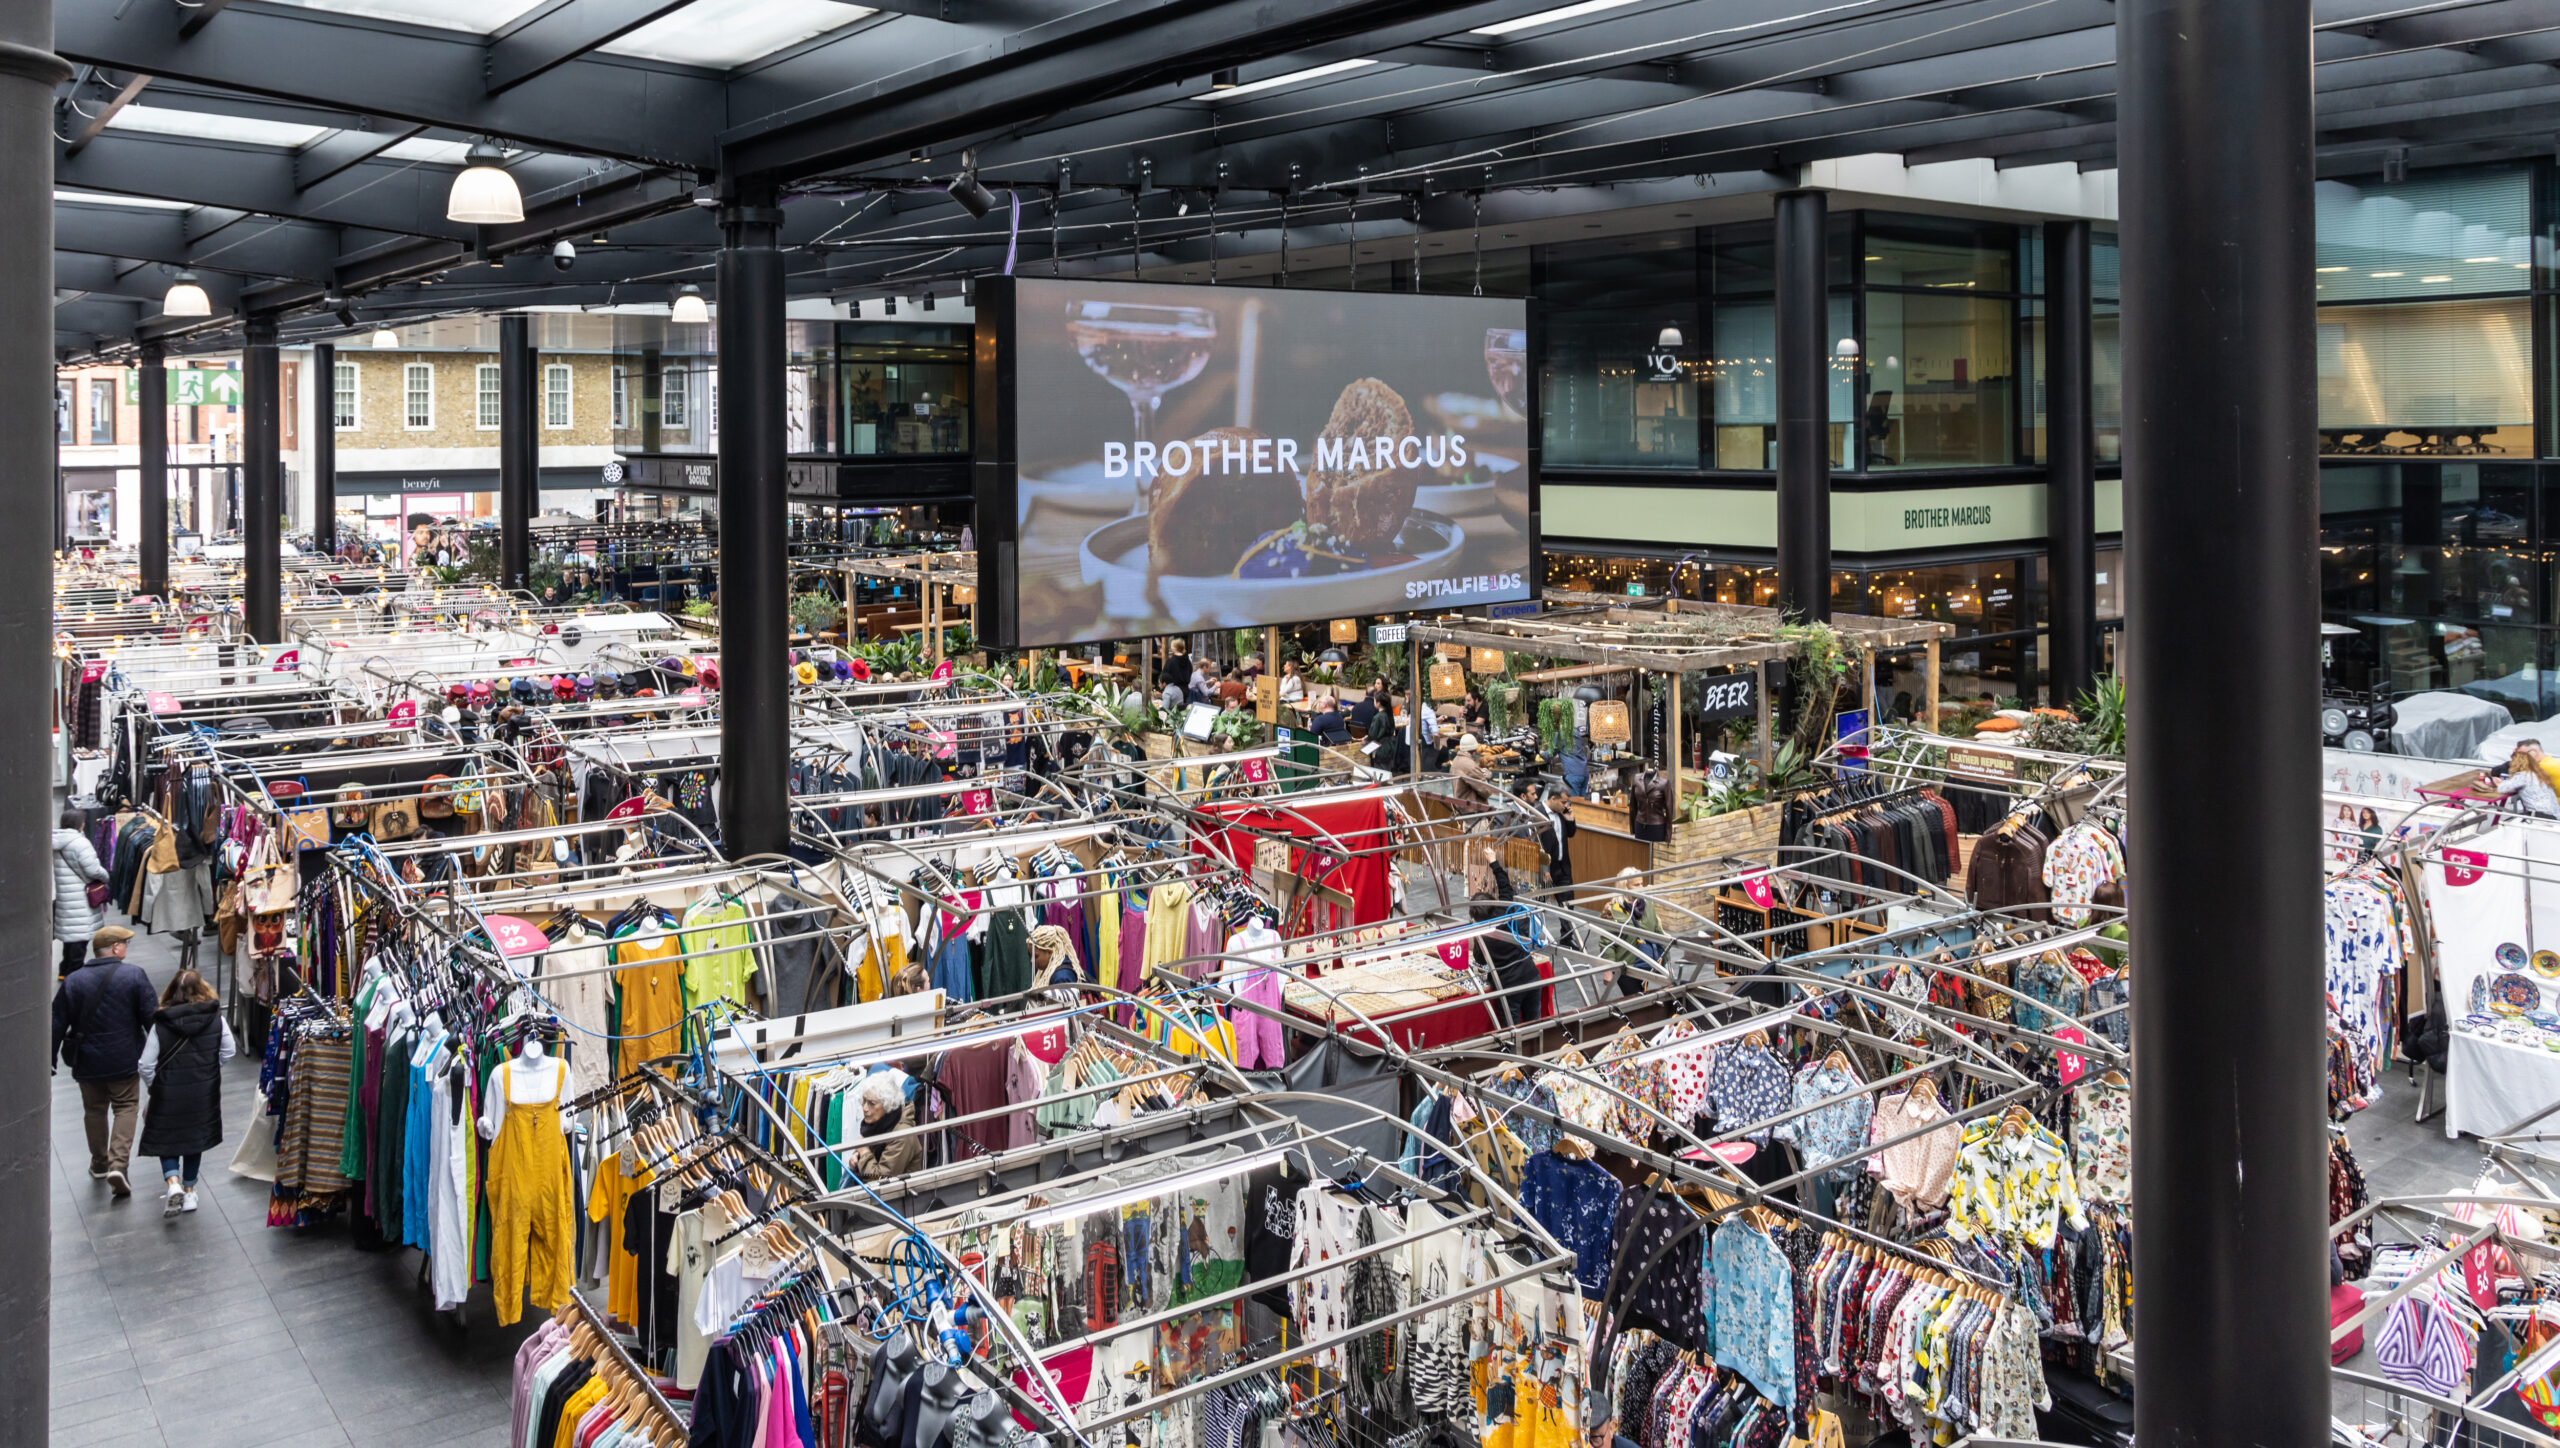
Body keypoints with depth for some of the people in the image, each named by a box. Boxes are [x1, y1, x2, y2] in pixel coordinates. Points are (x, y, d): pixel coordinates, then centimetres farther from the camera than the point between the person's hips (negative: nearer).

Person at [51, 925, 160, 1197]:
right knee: (126, 1107, 6)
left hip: (87, 1062, 3)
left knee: (94, 1109, 19)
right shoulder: (134, 975, -10)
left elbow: (57, 1024, 1)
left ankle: (99, 1163, 32)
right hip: (124, 1061, -3)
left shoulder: (73, 981, -2)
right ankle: (118, 1163, -12)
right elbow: (151, 1016, -9)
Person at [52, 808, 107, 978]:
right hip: (79, 899, -8)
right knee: (80, 935, -2)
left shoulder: (55, 842, 7)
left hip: (62, 897, 8)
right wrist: (106, 876, 1)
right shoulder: (79, 842, -17)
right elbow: (92, 869, -19)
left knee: (70, 934, 19)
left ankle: (65, 971, 26)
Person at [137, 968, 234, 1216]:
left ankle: (172, 1183, -7)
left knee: (166, 1140, 14)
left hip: (168, 1095, -2)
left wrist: (154, 1086, 7)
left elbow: (145, 1066, -11)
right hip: (204, 1093, 2)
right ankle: (189, 1190, 29)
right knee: (195, 1140, 19)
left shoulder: (160, 1026, -14)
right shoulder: (217, 1021, -10)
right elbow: (228, 1053, 0)